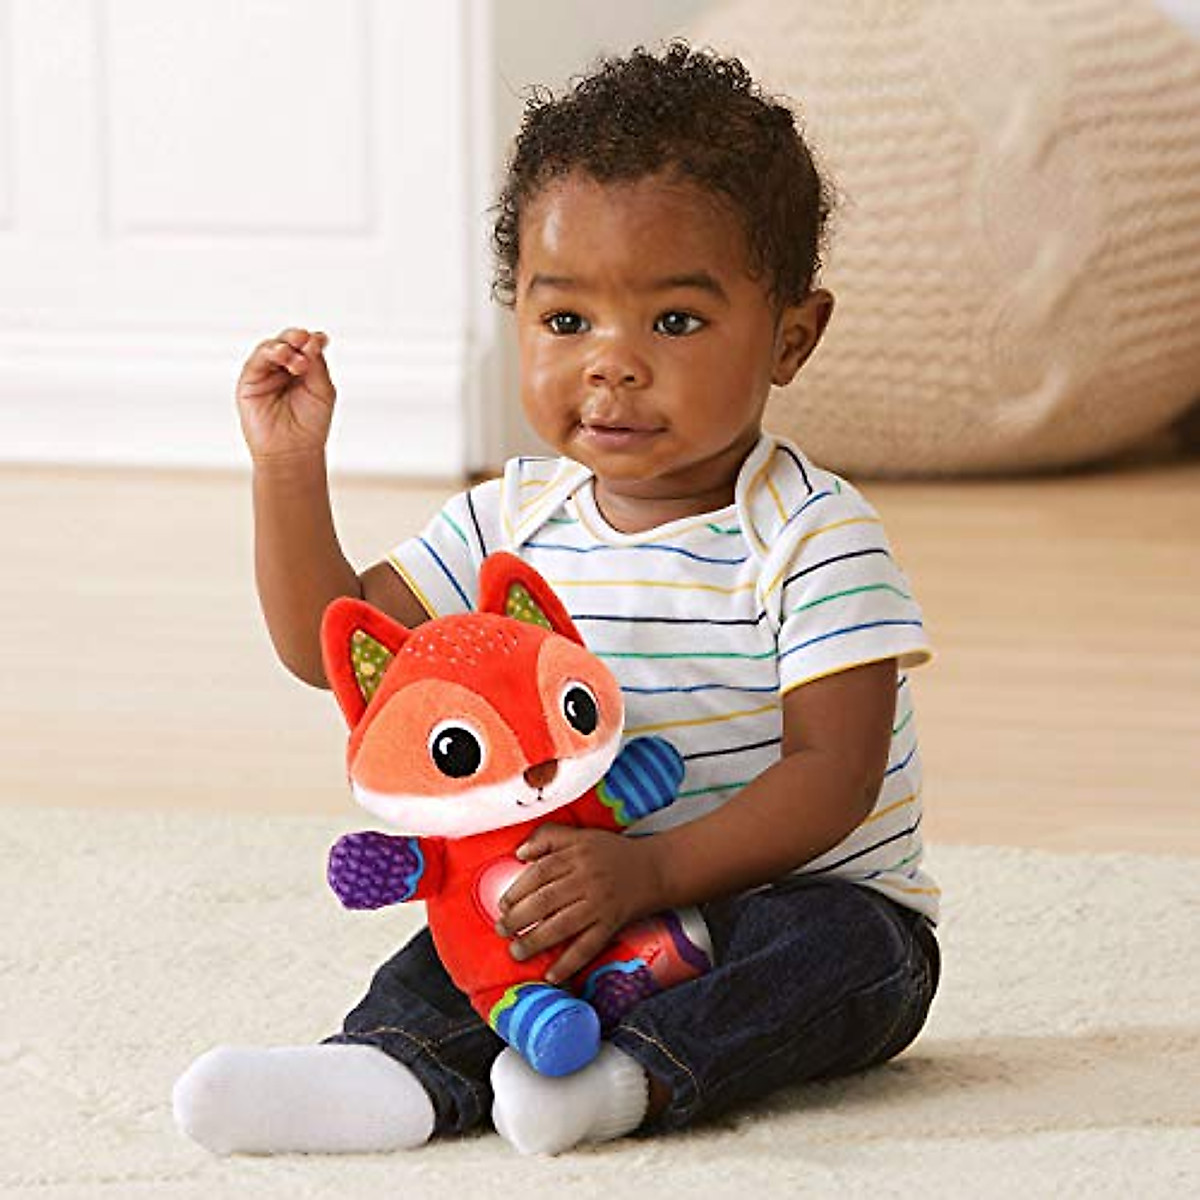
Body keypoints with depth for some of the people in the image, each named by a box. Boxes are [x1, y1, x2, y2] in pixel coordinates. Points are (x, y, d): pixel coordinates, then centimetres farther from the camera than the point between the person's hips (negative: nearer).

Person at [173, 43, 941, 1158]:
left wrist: (648, 869, -35)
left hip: (796, 901, -5)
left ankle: (641, 1073, -47)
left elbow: (830, 774, -23)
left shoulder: (813, 539, -16)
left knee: (838, 945, -34)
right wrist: (290, 467, -6)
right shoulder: (513, 522, 3)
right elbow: (332, 640, 7)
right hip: (603, 902, 5)